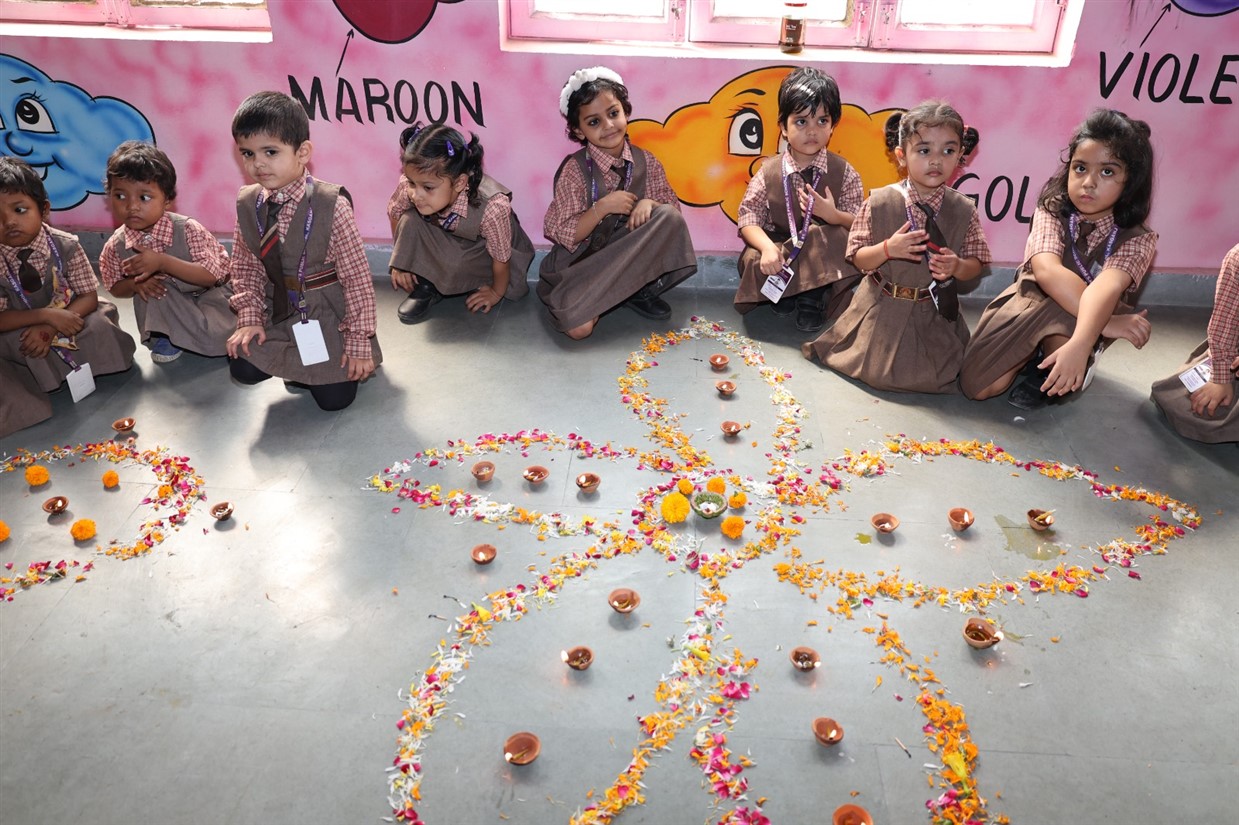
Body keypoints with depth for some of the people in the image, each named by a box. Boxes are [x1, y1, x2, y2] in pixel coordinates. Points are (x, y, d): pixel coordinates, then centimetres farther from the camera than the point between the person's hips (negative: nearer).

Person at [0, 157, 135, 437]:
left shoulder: (65, 245, -12)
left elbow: (89, 297, -11)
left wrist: (51, 329, -25)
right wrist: (46, 315, -29)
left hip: (70, 323, 2)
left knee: (101, 325, -25)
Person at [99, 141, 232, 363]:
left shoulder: (187, 229, -20)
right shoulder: (116, 246, -9)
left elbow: (211, 275, -26)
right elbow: (116, 288, 5)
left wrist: (162, 262, -35)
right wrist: (135, 284, -20)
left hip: (205, 299, -2)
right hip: (162, 307, 2)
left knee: (220, 335, -29)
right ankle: (163, 336, -3)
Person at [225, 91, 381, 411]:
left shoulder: (331, 204, -20)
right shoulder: (247, 205, -5)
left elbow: (357, 277, -16)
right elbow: (245, 268, 8)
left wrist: (359, 342, -15)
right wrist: (250, 318, -4)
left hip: (328, 317, -4)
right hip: (277, 315, 5)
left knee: (334, 398, -9)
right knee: (243, 368, -9)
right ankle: (297, 367, 21)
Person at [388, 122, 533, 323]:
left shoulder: (491, 208, -43)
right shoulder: (411, 187, -31)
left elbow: (501, 259, -26)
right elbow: (394, 213, -7)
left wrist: (496, 293, -10)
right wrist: (402, 263, 2)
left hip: (483, 251, -4)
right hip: (448, 245, 4)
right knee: (409, 221, -23)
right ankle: (426, 284, -3)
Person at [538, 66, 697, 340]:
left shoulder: (646, 163, -4)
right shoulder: (575, 169, -14)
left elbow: (672, 207, 2)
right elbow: (565, 236, -15)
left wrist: (649, 203, -20)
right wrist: (602, 207, -28)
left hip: (630, 255, 3)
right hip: (581, 263, -2)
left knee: (669, 216, -23)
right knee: (578, 327, -30)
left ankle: (638, 291, -8)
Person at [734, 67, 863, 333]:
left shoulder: (844, 173, -3)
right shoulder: (769, 172, -2)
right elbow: (749, 217, -8)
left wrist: (833, 216, -27)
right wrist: (768, 248, -29)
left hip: (825, 255, 0)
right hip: (778, 248, 1)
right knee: (753, 261, -31)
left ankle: (811, 298, -8)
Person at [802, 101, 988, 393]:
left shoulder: (963, 211, -7)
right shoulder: (880, 202, -11)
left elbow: (976, 265, 2)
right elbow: (858, 259, -7)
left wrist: (956, 267, -22)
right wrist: (888, 249, -27)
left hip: (935, 316, 1)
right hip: (882, 311, -1)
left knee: (930, 381, 5)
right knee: (874, 374, 4)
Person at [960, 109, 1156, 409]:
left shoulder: (1137, 240, -17)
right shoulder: (1051, 212, -14)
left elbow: (1105, 288, -38)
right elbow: (1047, 271, -33)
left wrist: (1079, 345, -55)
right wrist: (1105, 321, -41)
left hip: (1076, 325, -1)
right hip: (1026, 308, 2)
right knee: (978, 387, -16)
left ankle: (1044, 371, -3)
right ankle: (1031, 358, 14)